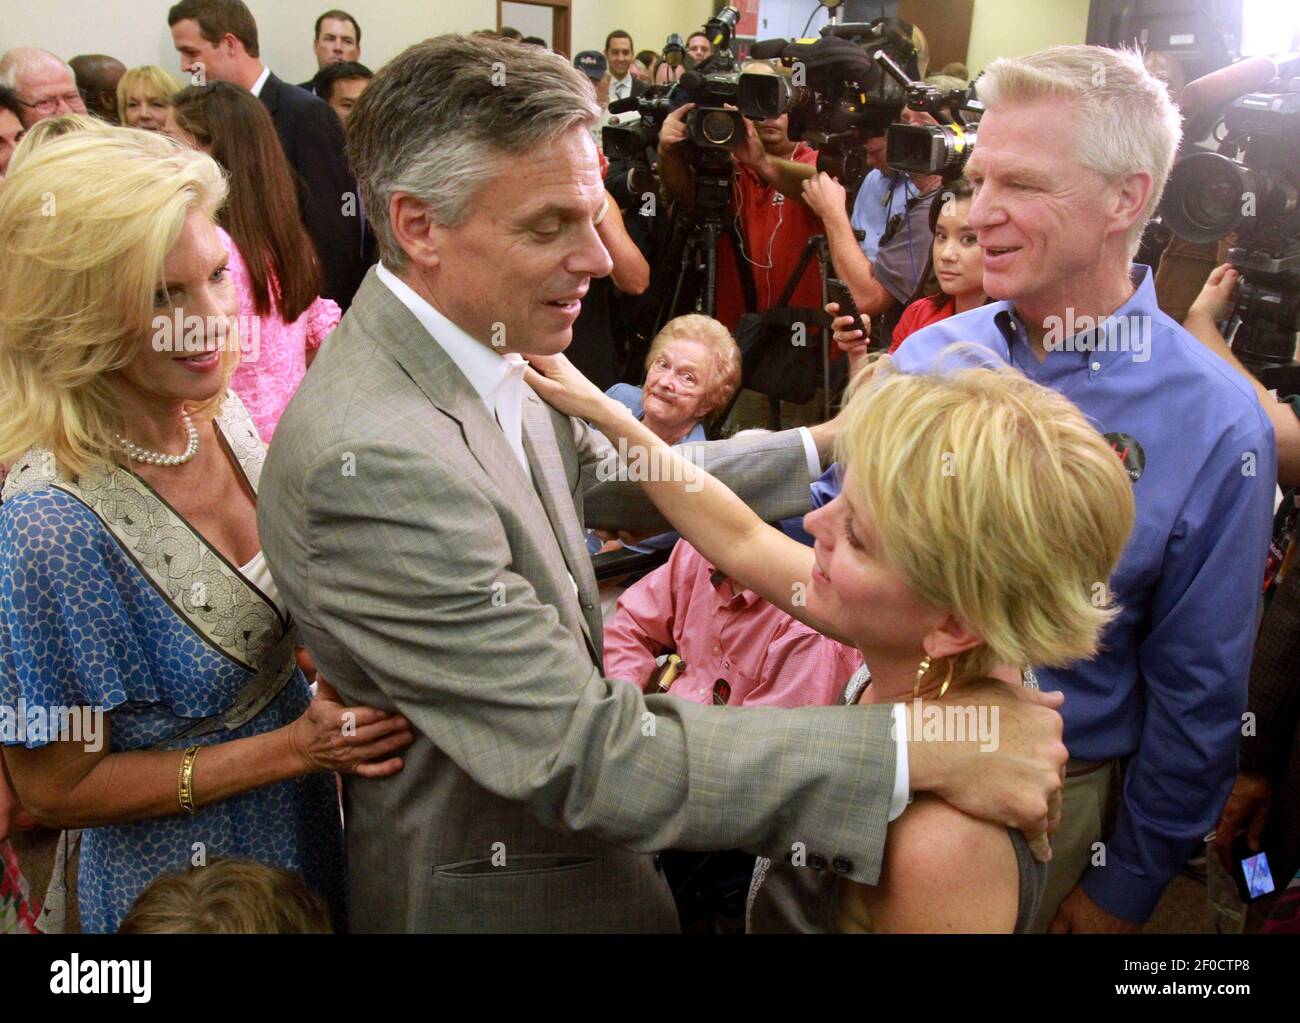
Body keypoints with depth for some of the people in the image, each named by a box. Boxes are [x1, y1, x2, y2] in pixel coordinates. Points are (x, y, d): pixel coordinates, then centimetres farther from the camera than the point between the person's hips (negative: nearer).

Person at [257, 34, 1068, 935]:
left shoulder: (485, 353, -7)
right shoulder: (370, 457, -34)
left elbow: (617, 481, 8)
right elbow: (586, 760, -34)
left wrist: (828, 443, 4)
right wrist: (926, 749, -34)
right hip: (493, 890, -7)